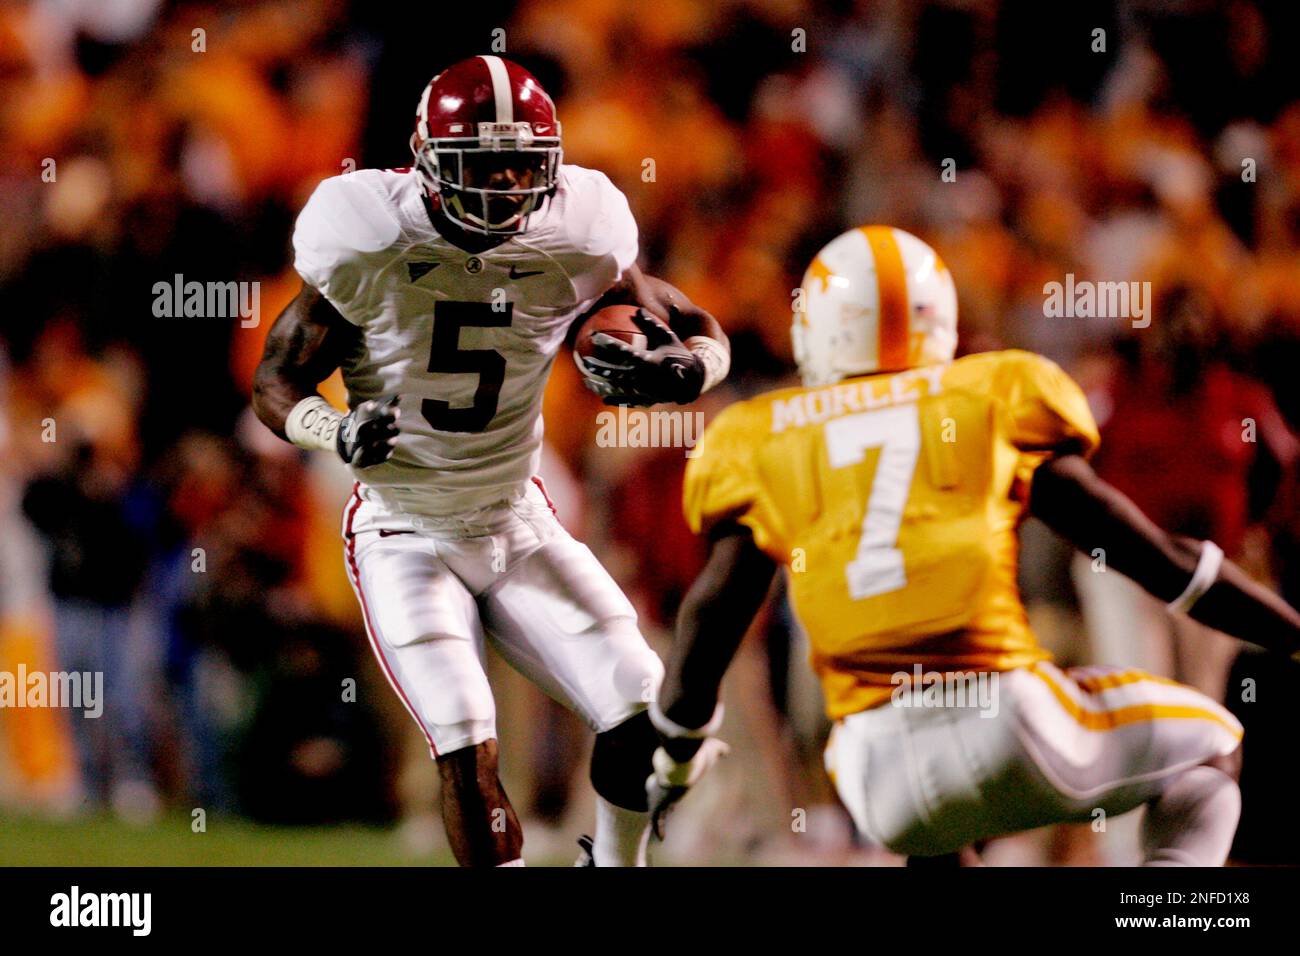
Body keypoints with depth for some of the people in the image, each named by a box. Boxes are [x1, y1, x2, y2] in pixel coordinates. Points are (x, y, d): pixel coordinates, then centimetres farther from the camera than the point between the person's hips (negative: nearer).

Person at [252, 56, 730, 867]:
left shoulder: (571, 249, -11)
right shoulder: (372, 252, -18)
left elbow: (705, 338, 1)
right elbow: (277, 383, -7)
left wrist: (673, 372, -24)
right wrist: (339, 431, -29)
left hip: (519, 525, 3)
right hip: (407, 535, -3)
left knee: (645, 720, -4)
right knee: (469, 754, -18)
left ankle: (617, 868, 22)